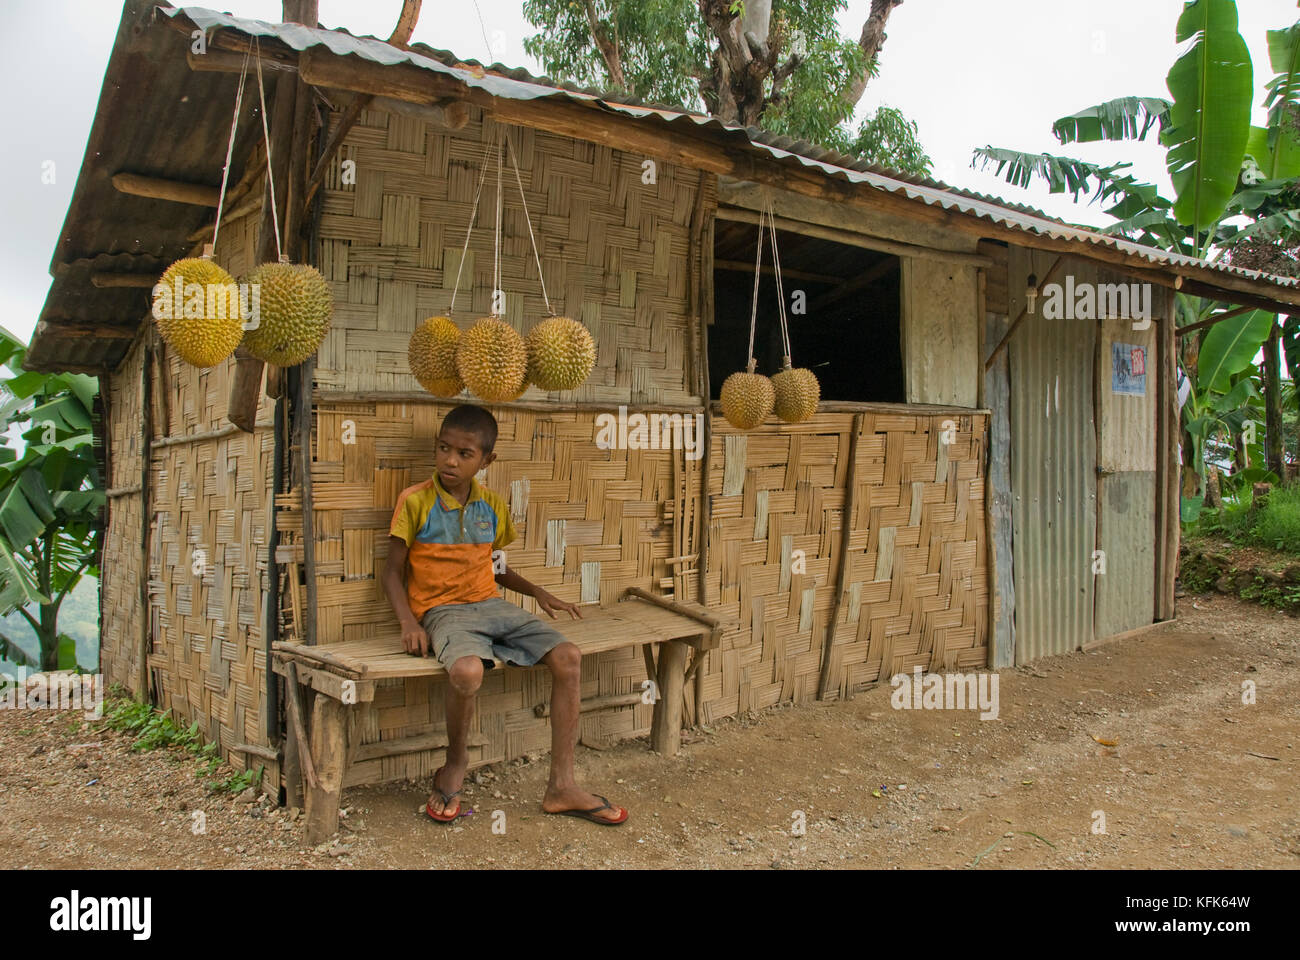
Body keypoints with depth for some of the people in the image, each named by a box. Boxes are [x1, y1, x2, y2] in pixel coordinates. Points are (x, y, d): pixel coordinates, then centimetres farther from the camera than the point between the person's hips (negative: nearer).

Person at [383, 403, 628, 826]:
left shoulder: (492, 506, 11)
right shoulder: (415, 502, -3)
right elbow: (393, 572, 0)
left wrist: (537, 592, 11)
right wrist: (409, 623, -15)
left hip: (492, 605, 5)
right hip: (442, 610, -5)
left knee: (568, 657, -14)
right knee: (467, 671, -37)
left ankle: (561, 787, -6)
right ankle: (455, 764, -4)